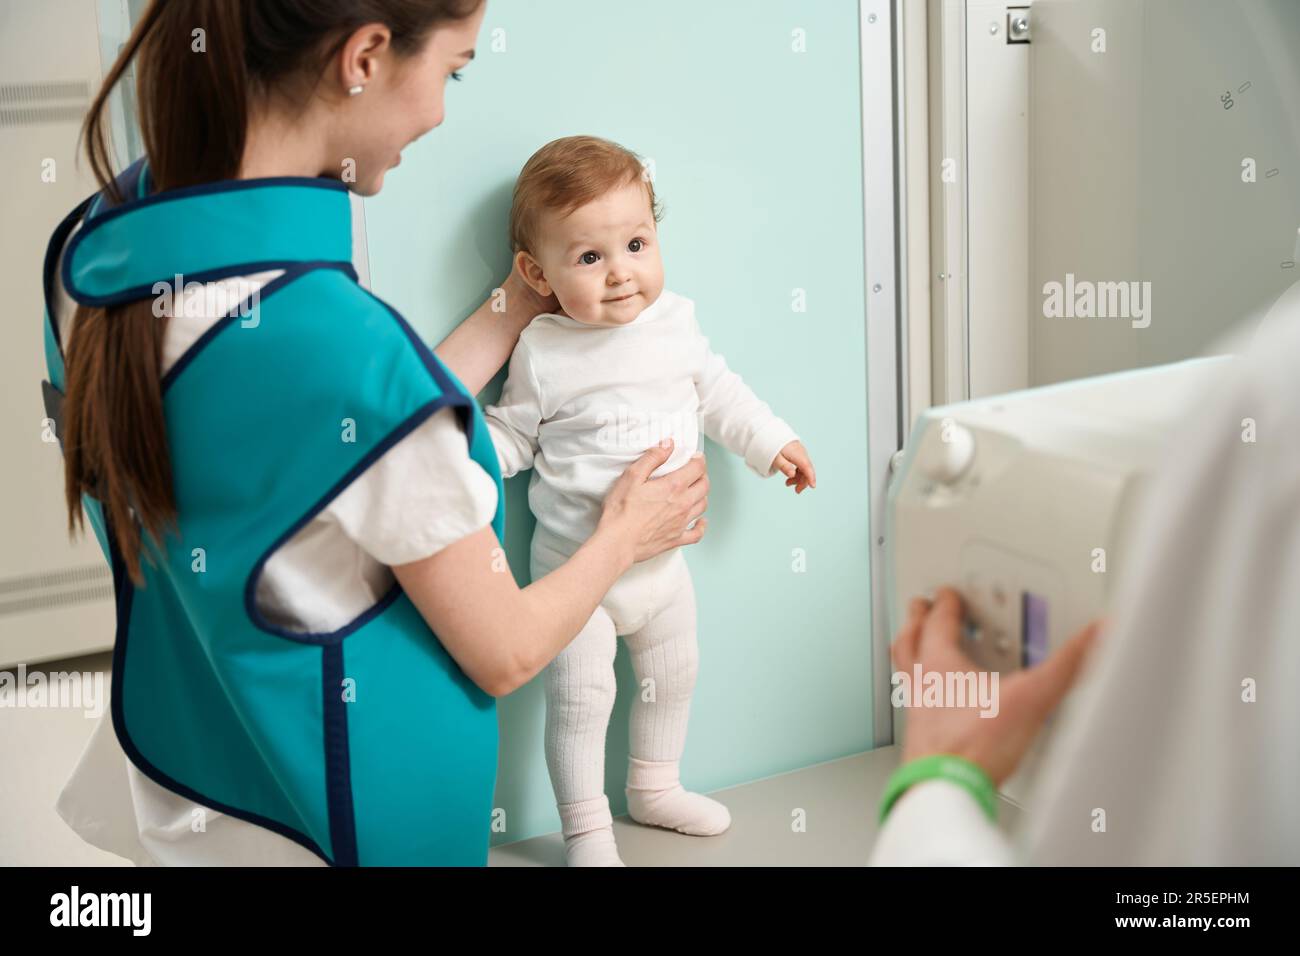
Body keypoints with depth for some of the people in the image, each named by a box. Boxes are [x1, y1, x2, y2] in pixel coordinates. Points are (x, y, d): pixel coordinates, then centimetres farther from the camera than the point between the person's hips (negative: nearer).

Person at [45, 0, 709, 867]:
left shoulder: (89, 249, -9)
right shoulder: (341, 341, -31)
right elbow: (506, 653, -18)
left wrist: (520, 307, 10)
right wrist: (624, 538, 1)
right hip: (351, 818, -7)